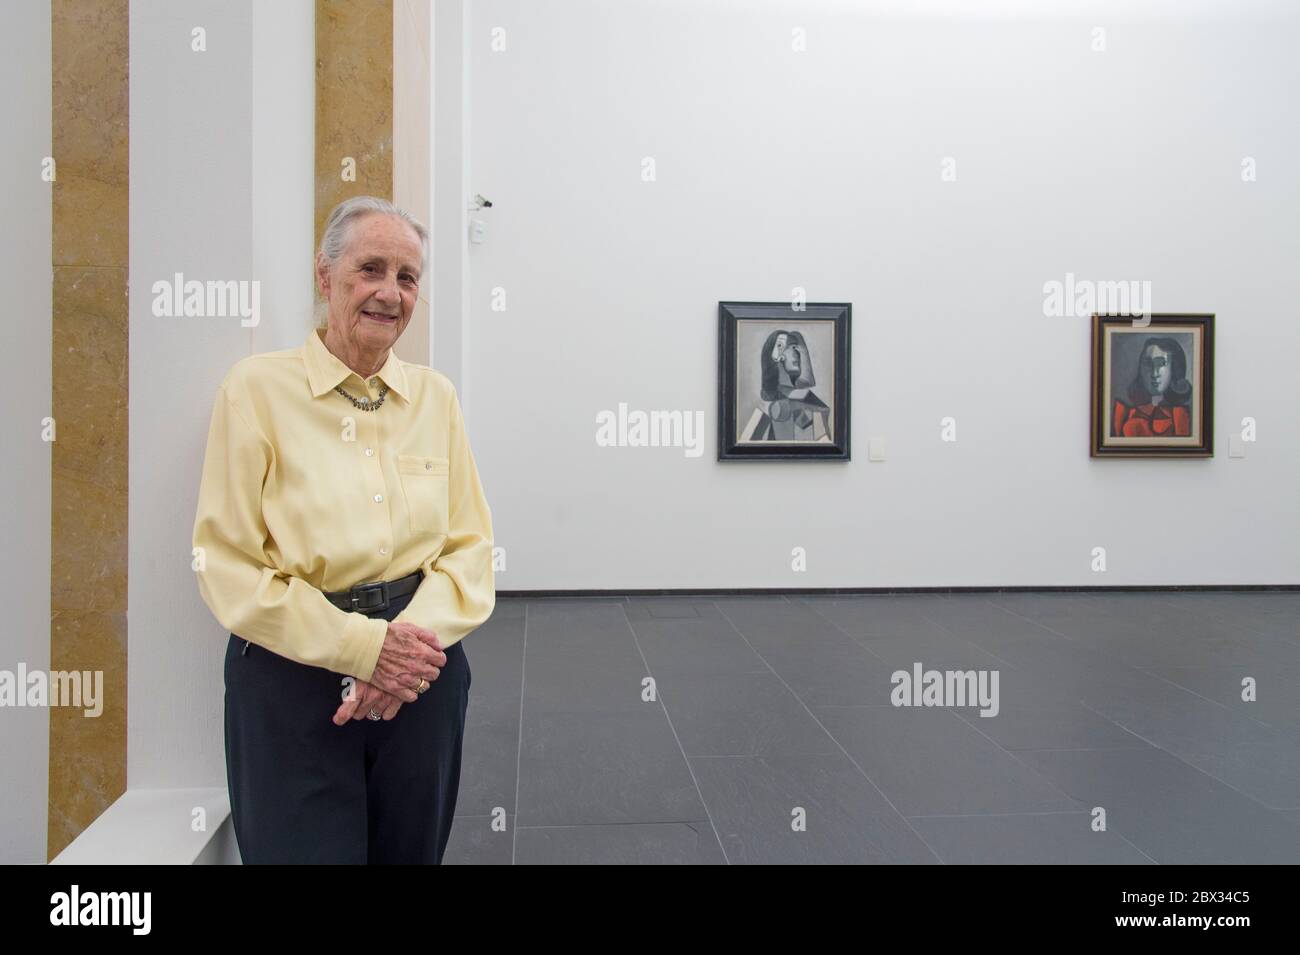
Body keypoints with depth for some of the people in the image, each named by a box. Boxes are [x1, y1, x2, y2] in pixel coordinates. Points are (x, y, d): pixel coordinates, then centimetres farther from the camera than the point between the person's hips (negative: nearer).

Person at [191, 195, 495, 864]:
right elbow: (228, 563, -9)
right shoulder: (259, 387, -5)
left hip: (419, 678, 4)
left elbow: (470, 543, 3)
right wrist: (361, 646, -16)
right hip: (291, 680, -3)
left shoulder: (435, 395, 5)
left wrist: (416, 634, -14)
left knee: (411, 850, 16)